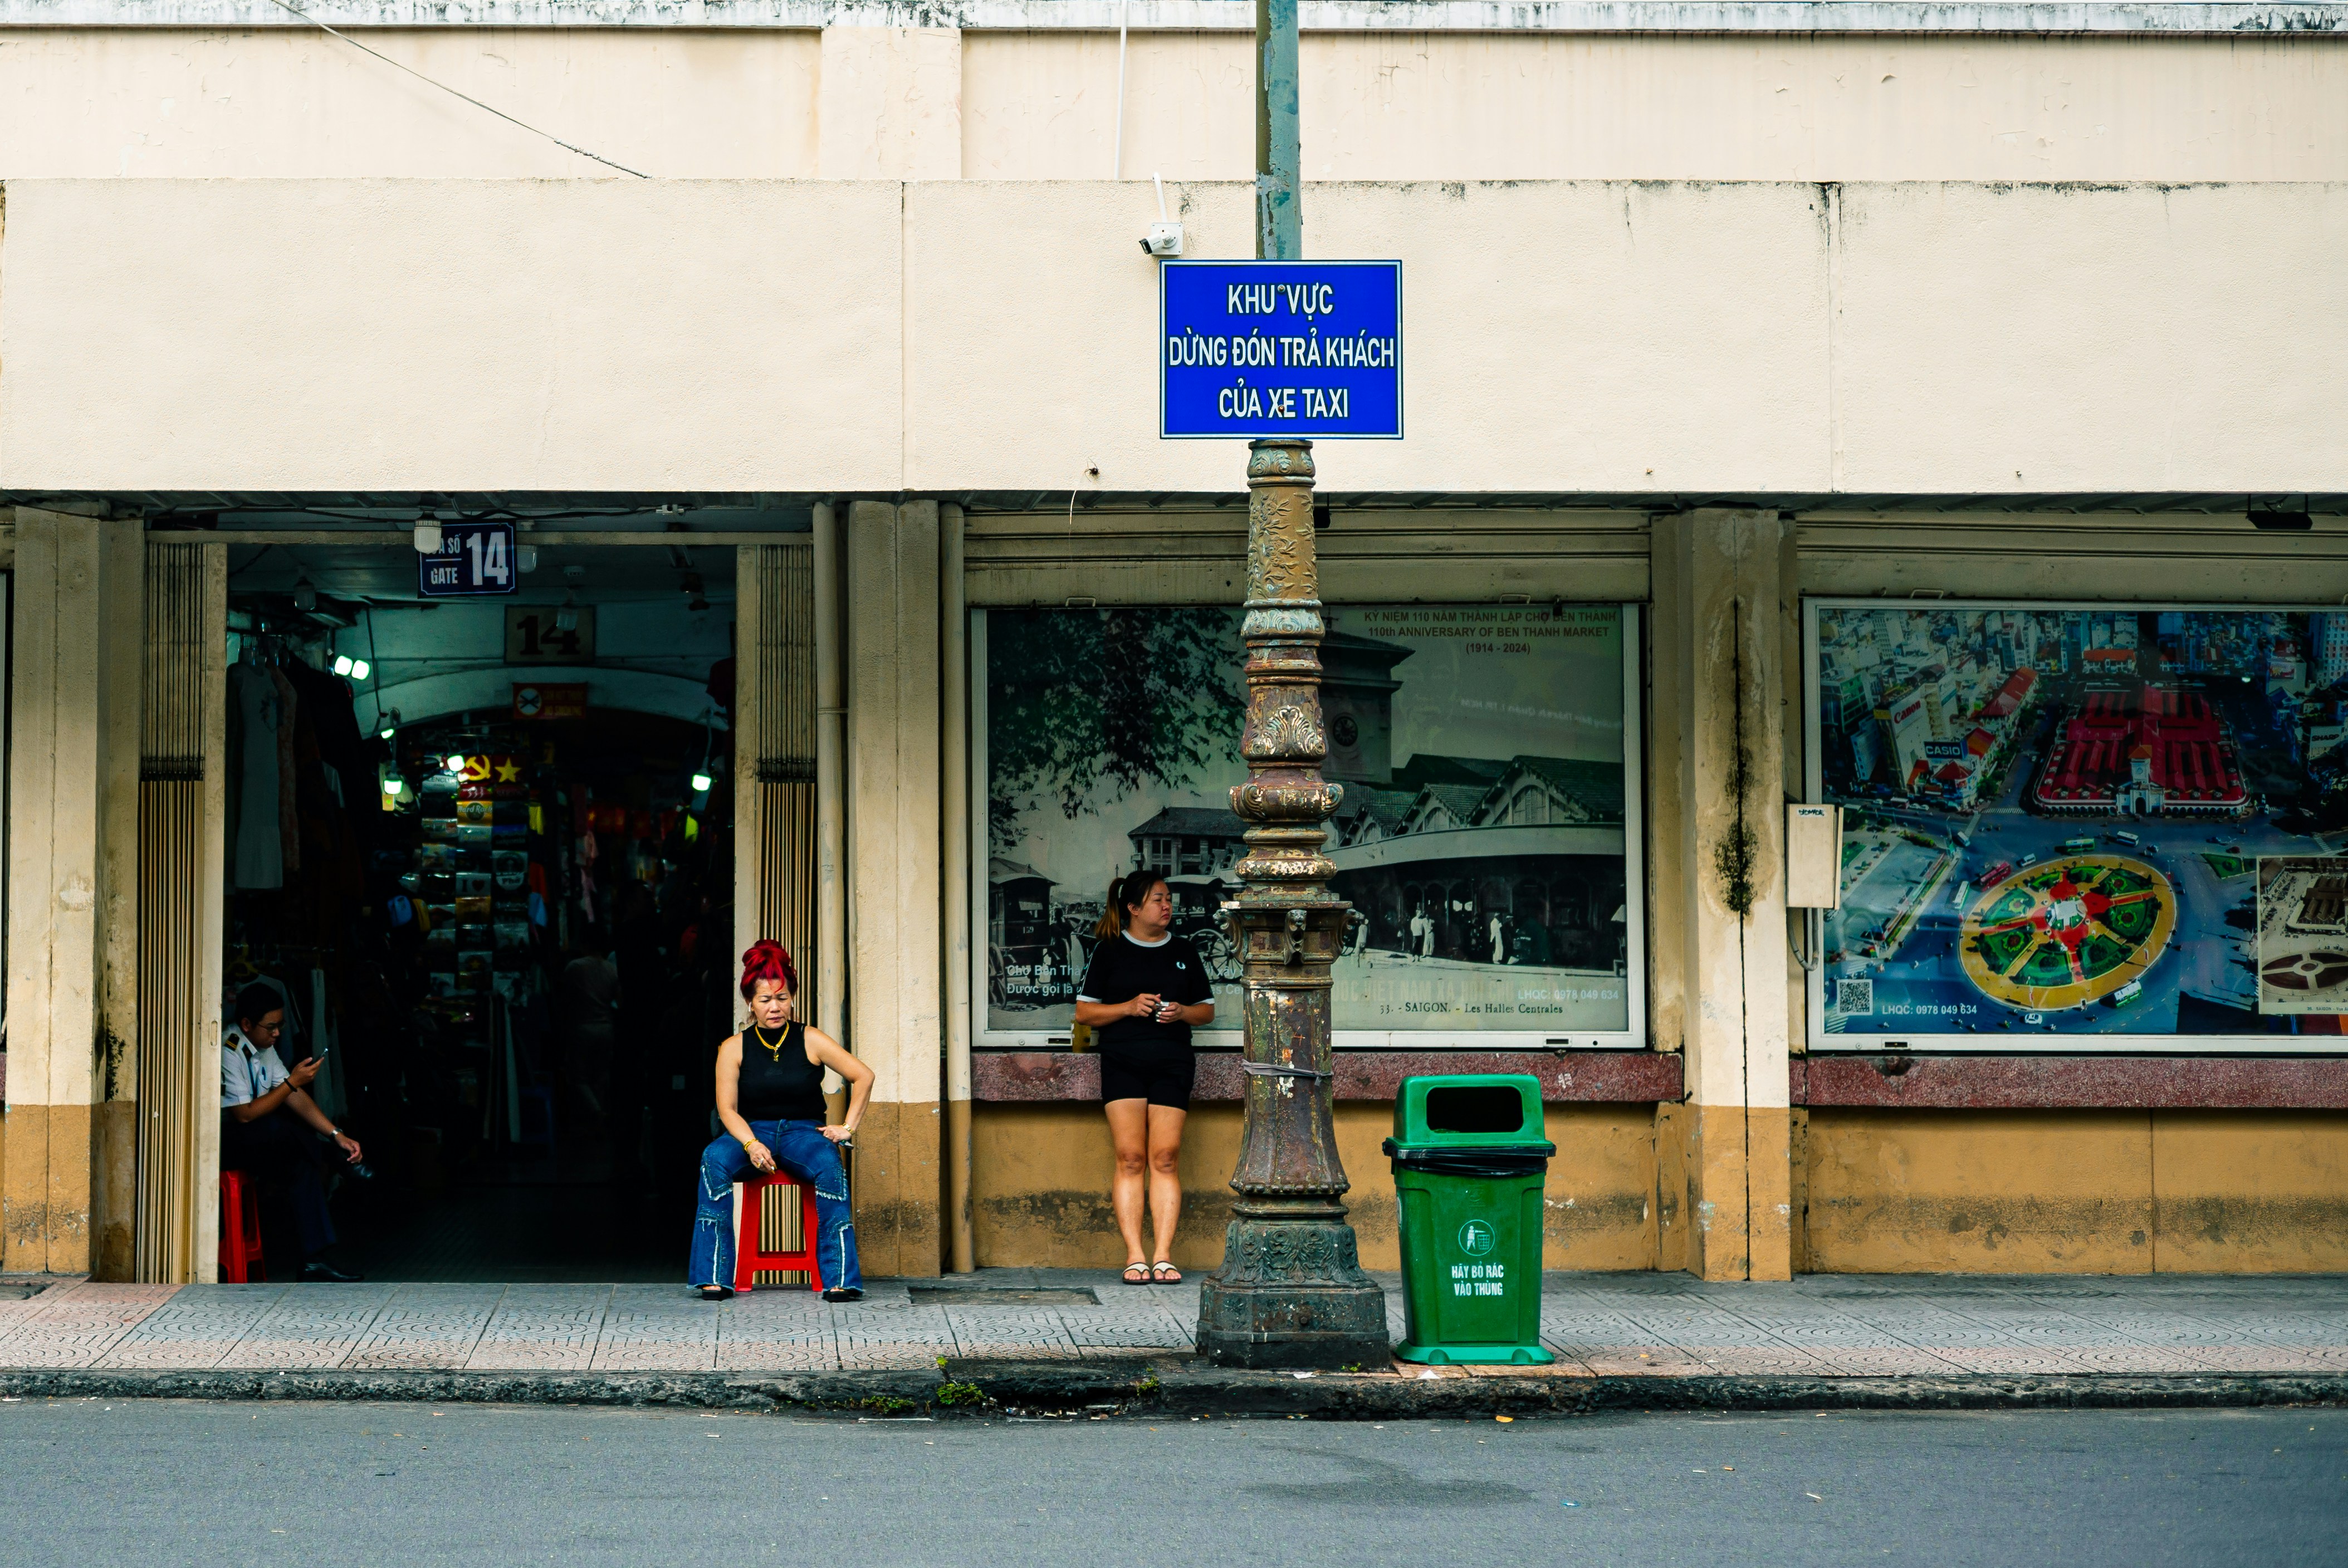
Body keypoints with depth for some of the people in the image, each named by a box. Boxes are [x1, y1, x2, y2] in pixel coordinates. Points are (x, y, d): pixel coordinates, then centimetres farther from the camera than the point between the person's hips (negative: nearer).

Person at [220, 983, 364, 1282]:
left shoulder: (264, 1047, 8)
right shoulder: (228, 1052, -20)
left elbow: (296, 1097, 8)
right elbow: (245, 1114, -23)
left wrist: (338, 1135, -1)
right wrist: (293, 1082, -19)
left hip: (249, 1137, 9)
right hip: (220, 1142, -9)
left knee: (304, 1163, -13)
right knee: (279, 1130, -30)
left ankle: (314, 1260, -14)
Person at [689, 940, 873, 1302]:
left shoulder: (811, 1041, 0)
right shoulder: (734, 1048, 1)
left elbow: (863, 1076, 5)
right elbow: (727, 1109, -3)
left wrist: (848, 1127, -2)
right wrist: (751, 1144, -21)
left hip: (803, 1130, 0)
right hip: (753, 1132, 1)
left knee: (830, 1166, -34)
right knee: (714, 1159, -32)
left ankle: (840, 1278, -34)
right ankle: (714, 1277, -31)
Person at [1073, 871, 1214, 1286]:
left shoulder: (1184, 953, 15)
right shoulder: (1110, 952, 7)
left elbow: (1207, 1010, 19)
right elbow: (1084, 1012, 5)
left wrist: (1183, 1013, -2)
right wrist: (1129, 1007, -10)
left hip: (1172, 1061, 2)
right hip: (1122, 1061, -2)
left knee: (1165, 1157, -6)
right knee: (1130, 1157, -7)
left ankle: (1163, 1256, -6)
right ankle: (1135, 1256, -7)